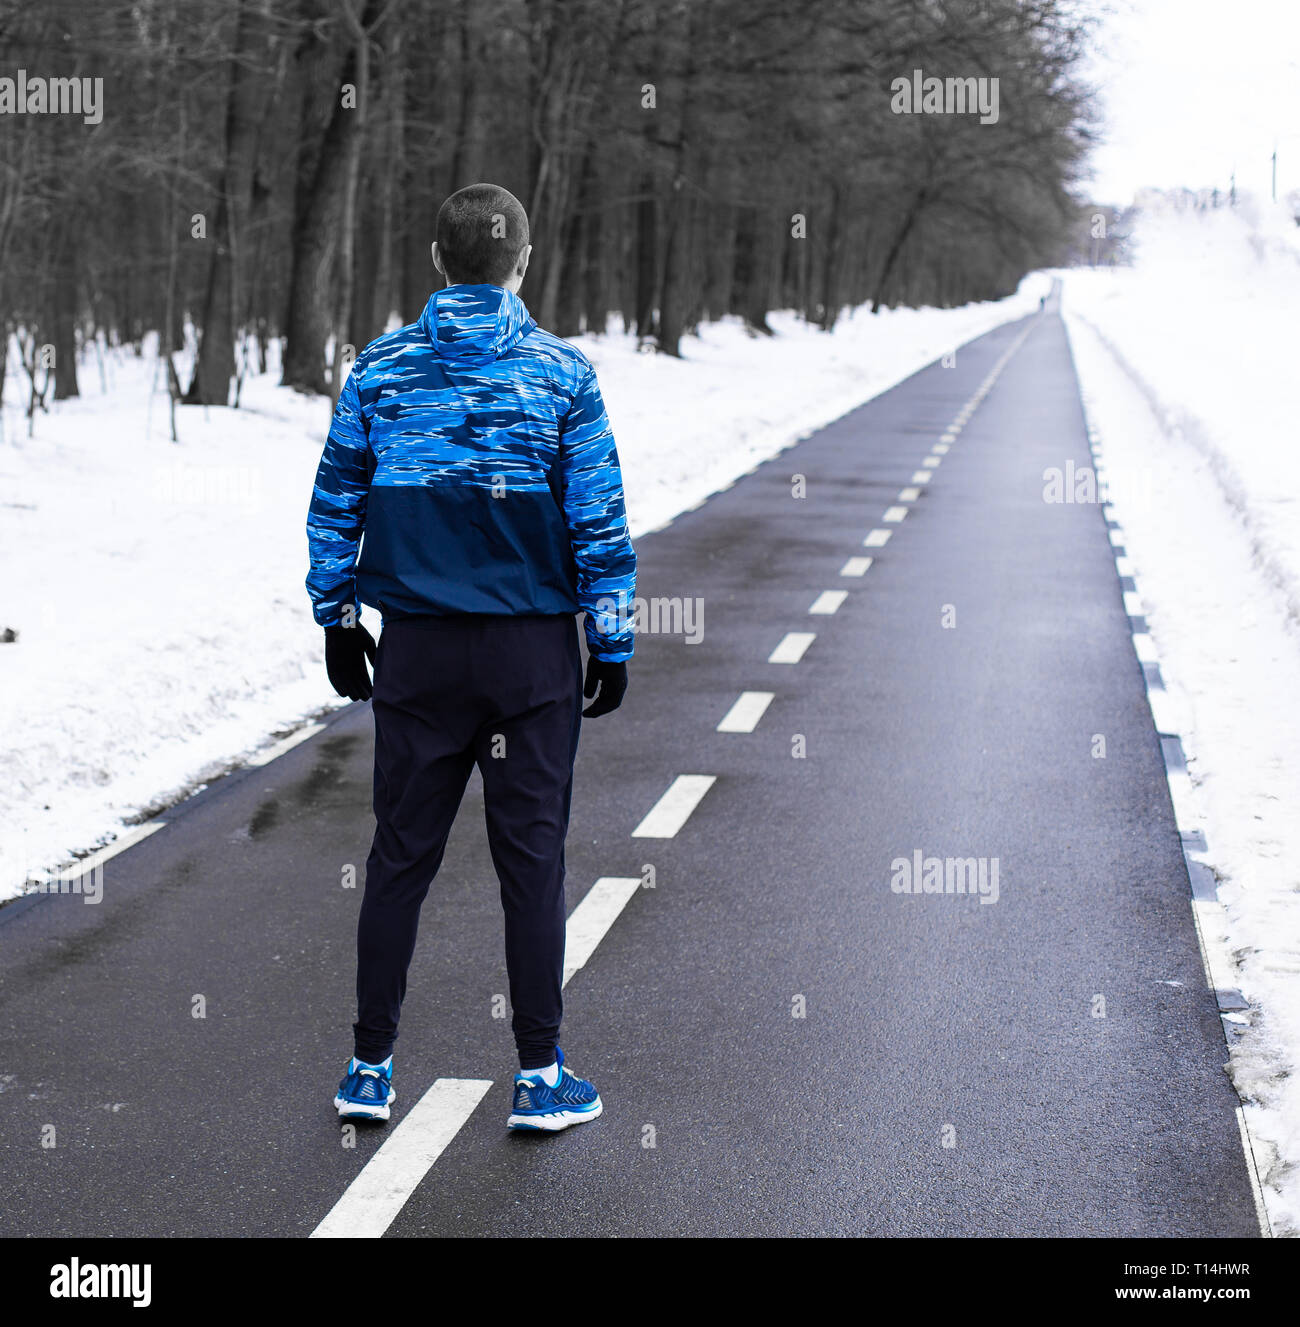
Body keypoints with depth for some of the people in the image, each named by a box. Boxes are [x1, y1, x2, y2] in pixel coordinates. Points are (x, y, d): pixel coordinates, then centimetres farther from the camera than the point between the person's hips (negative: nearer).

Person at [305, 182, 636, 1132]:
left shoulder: (380, 368, 2)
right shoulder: (562, 373, -5)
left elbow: (335, 504, 6)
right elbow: (600, 521, -4)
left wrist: (337, 619, 16)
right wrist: (613, 645, 3)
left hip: (416, 652, 2)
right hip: (533, 653, -2)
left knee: (401, 854, 10)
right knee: (532, 857, 4)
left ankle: (371, 1069, 16)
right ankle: (541, 1078, 10)